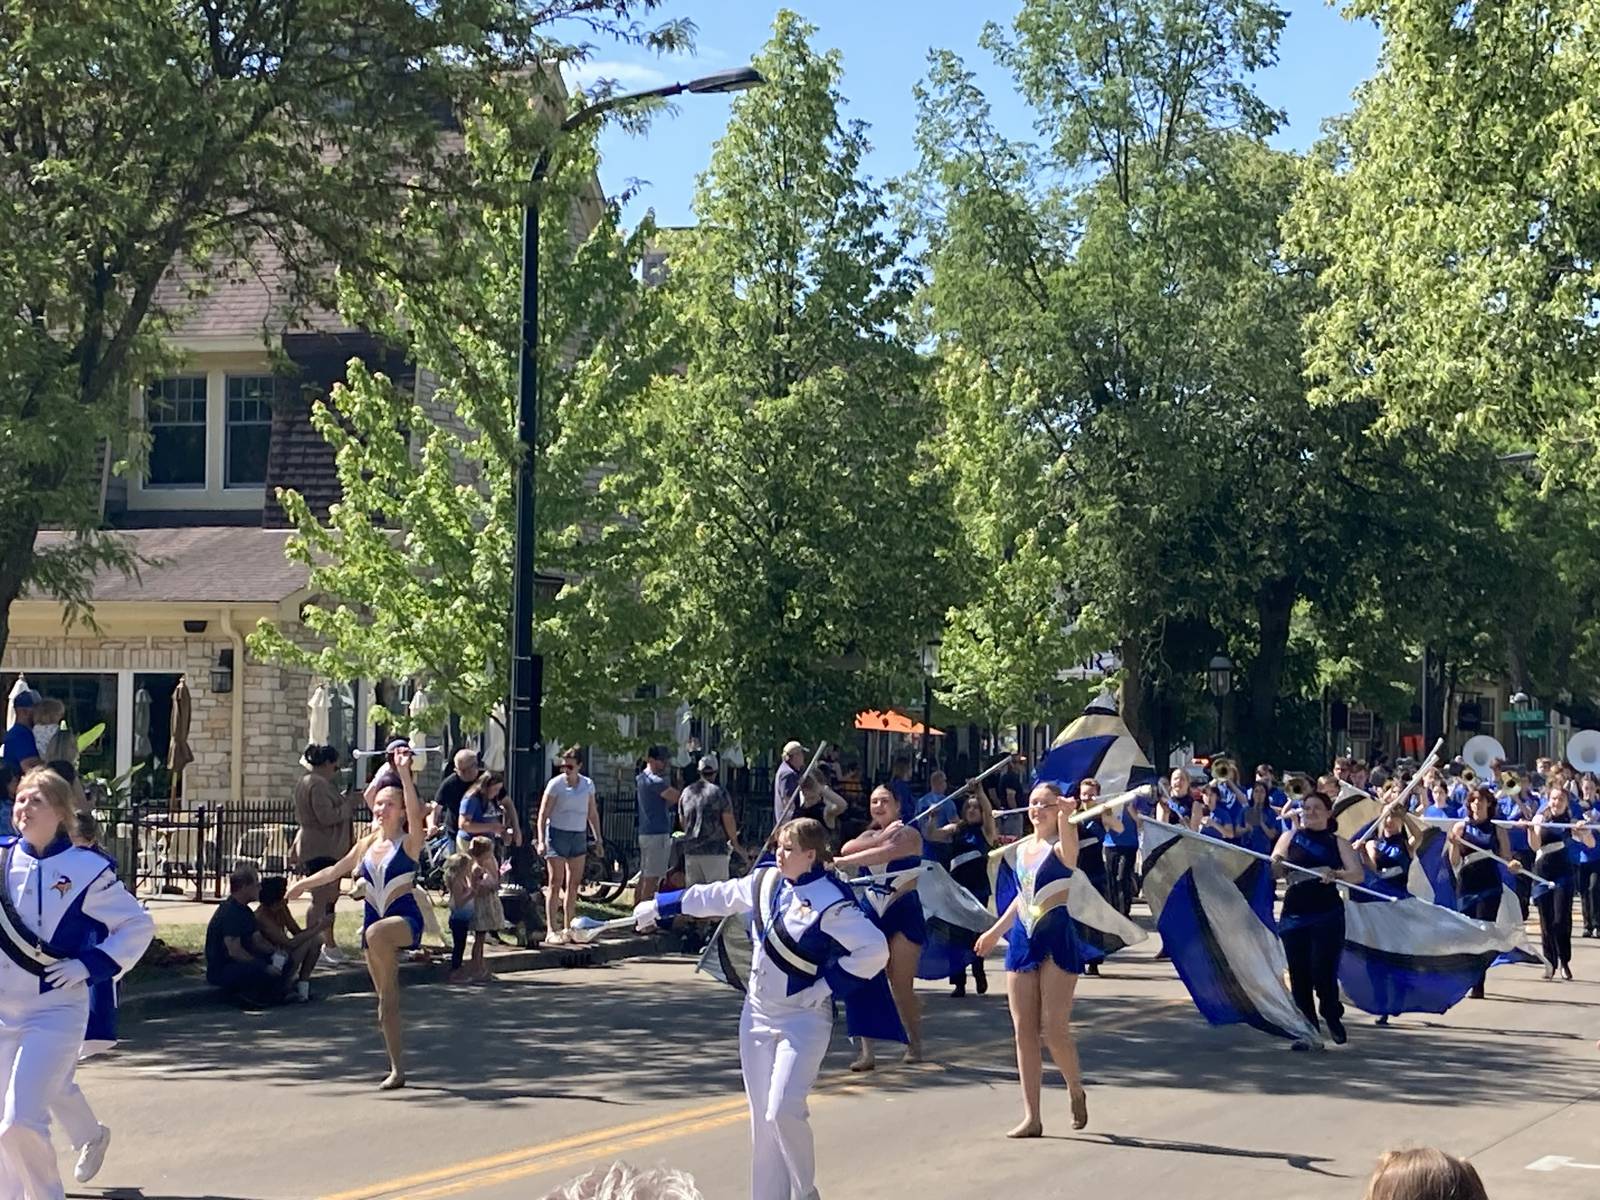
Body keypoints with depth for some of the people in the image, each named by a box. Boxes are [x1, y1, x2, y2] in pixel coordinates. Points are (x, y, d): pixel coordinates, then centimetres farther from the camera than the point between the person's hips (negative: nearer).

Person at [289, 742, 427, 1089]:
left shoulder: (409, 843, -5)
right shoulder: (366, 845, 11)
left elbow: (415, 810, -23)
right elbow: (336, 870, 23)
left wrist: (404, 772, -27)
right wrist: (302, 884, 26)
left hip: (405, 917, -6)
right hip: (374, 919, 6)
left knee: (376, 934, -42)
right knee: (386, 1002, 7)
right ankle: (397, 1070, 15)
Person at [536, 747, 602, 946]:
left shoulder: (588, 784, 7)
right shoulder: (555, 784, -7)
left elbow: (592, 813, 17)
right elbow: (543, 815, -7)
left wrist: (598, 838, 13)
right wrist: (541, 841, -15)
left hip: (578, 836, 5)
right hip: (557, 834, -5)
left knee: (574, 884, 7)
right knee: (556, 883, -7)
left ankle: (567, 928, 15)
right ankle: (551, 931, -6)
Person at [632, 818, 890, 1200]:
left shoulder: (830, 903, -19)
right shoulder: (765, 882, 3)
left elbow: (874, 950, -22)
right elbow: (714, 897, 17)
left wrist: (828, 987, -19)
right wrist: (658, 907, 25)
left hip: (803, 1020, -7)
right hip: (758, 1015, 7)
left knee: (783, 1112, -17)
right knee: (762, 1117, 6)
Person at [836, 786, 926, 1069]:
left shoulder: (909, 835, -2)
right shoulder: (869, 835, 15)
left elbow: (886, 852, -22)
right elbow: (847, 849, -7)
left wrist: (842, 862, -25)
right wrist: (883, 835, -16)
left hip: (903, 914, -4)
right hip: (870, 914, 4)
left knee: (902, 986, -1)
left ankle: (915, 1043, 17)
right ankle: (867, 1052, -4)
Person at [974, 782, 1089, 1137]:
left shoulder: (1061, 848, -7)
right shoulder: (1021, 849, 12)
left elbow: (1068, 840, -33)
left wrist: (1064, 813, -53)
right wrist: (995, 931, 28)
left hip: (1056, 939, -6)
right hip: (1022, 939, 6)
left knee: (1054, 1030, -8)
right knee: (1024, 1031, 3)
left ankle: (1076, 1091, 21)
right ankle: (1032, 1117, 7)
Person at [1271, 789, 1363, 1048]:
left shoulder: (1337, 842, 8)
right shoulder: (1290, 837, 10)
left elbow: (1358, 874, -1)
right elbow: (1275, 871, 3)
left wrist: (1334, 874, -20)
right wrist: (1278, 865, -21)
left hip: (1327, 914, -2)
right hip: (1294, 914, 2)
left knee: (1322, 972, -9)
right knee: (1299, 975, 1)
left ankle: (1332, 1017, 18)